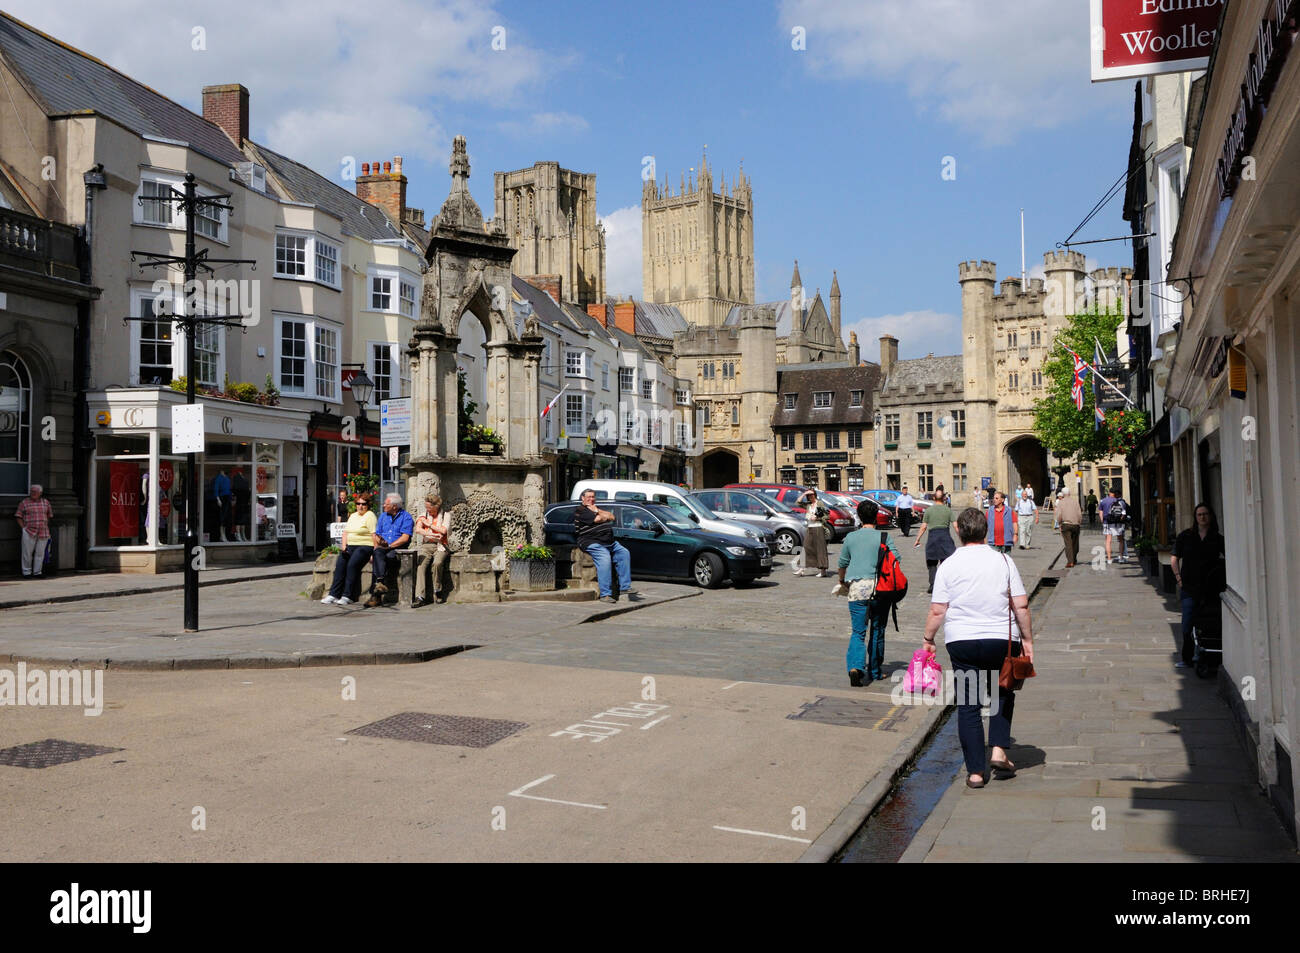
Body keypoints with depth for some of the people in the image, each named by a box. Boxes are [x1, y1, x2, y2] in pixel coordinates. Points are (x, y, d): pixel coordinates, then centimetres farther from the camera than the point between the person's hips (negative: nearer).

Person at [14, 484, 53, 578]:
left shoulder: (45, 502, 12)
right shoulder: (24, 502, 2)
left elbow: (49, 515, 21)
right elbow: (18, 516, 1)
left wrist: (46, 525, 11)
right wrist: (23, 528, -7)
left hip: (43, 532, 3)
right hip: (29, 532, -3)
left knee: (40, 553, 4)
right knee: (27, 553, -1)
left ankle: (37, 572, 11)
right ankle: (26, 572, 8)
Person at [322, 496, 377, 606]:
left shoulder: (370, 516, -3)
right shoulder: (353, 516, 20)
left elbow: (374, 535, -12)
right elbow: (346, 533, 20)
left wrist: (375, 552, -20)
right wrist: (343, 547, 4)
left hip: (365, 546, -7)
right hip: (350, 546, 7)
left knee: (352, 564, -28)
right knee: (340, 563, -17)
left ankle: (347, 596, -23)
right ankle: (333, 594, -18)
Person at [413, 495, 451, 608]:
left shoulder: (445, 516, 9)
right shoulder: (423, 515, 15)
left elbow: (443, 530, -7)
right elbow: (418, 529, -2)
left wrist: (429, 524, 0)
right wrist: (433, 535, -12)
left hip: (440, 546, -2)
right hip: (426, 545, 2)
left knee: (437, 563, -33)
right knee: (421, 565, -27)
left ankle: (437, 591, -15)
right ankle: (420, 596, -34)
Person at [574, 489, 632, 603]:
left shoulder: (597, 508, 27)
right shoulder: (580, 511, 0)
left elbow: (612, 517, 13)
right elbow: (597, 519, -12)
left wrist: (598, 511, 4)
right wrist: (605, 516, 8)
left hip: (610, 542, 8)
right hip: (592, 543, -8)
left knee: (624, 553, -5)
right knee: (604, 558, -29)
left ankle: (625, 587, -6)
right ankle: (605, 594, -30)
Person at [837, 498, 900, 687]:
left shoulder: (850, 537, 7)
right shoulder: (884, 537, 0)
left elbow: (843, 563, 16)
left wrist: (842, 582, 34)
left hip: (857, 588, 1)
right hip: (880, 588, -1)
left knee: (858, 632, 1)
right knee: (877, 631, 13)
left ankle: (855, 666, -22)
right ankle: (875, 671, 22)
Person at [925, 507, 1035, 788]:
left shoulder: (948, 565, -3)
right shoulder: (1003, 561, 0)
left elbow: (937, 611, -4)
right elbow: (1021, 606, -1)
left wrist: (929, 639, 10)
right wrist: (1027, 639, 9)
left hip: (961, 642, -1)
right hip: (1002, 639, 1)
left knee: (968, 706, 5)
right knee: (1003, 694, 23)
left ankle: (975, 771, 6)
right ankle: (999, 750, 8)